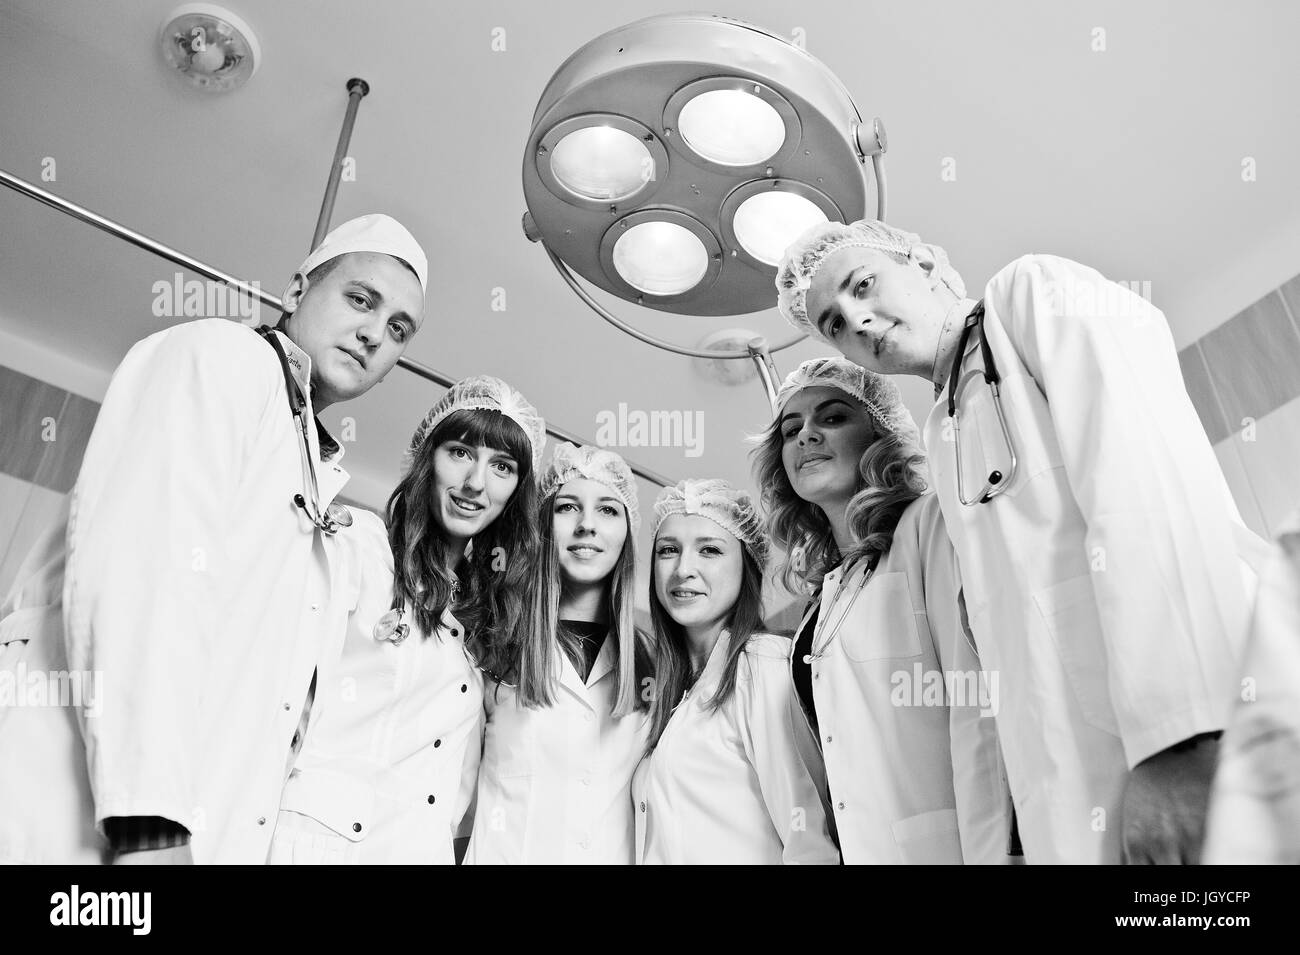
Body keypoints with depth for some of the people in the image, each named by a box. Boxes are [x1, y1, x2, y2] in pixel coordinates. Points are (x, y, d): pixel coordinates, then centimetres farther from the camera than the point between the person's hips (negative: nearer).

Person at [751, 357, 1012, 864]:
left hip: (940, 844, -6)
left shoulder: (931, 523, -6)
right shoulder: (825, 589, 13)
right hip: (864, 848, 6)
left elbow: (983, 710, -16)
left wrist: (991, 854, -21)